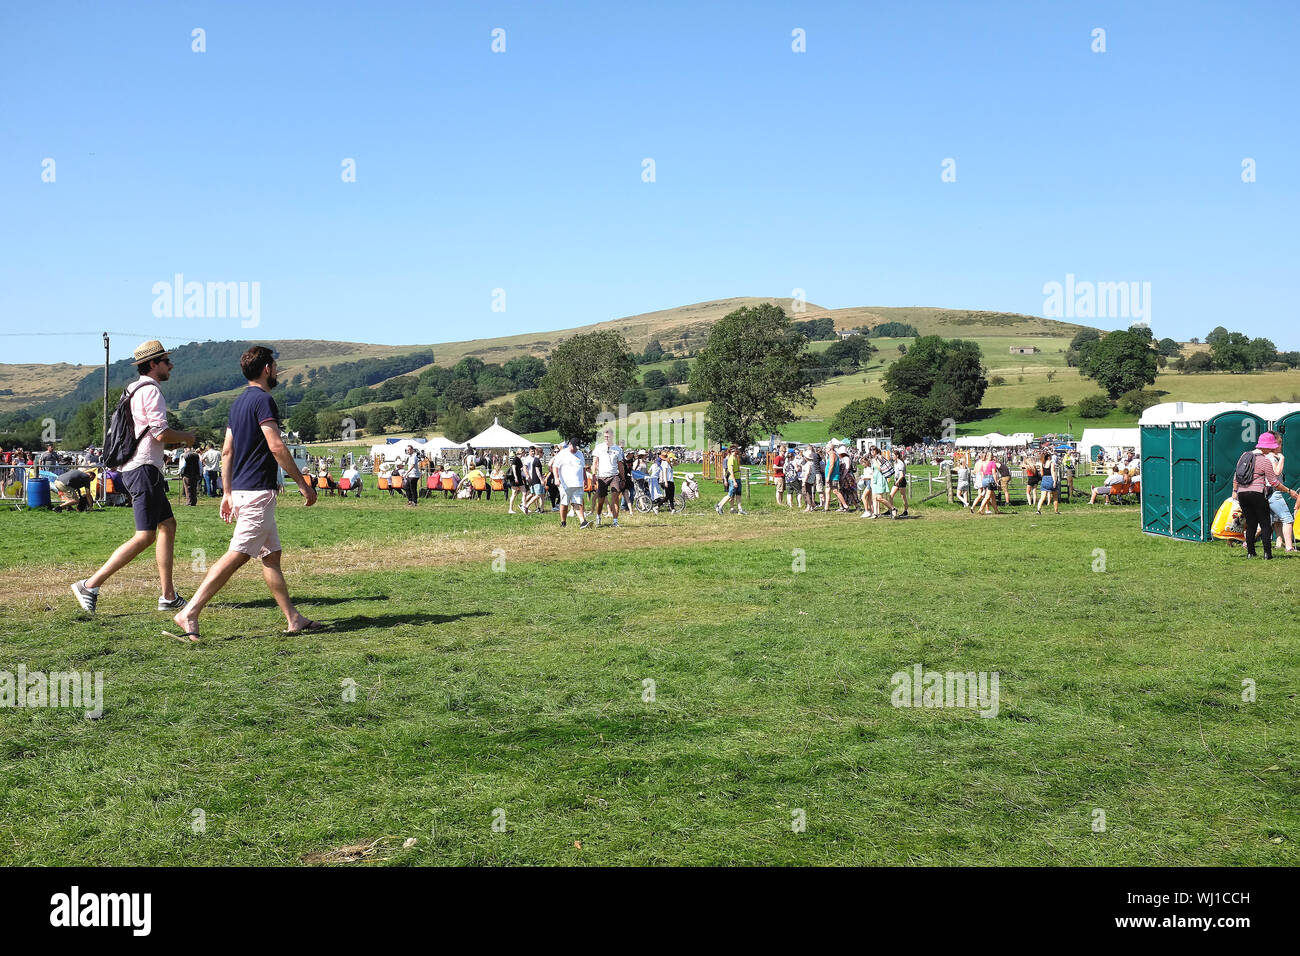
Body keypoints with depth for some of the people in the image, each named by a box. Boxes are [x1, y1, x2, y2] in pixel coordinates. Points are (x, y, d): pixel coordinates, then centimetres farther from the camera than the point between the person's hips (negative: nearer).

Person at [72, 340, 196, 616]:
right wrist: (185, 437, -1)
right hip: (144, 468, -11)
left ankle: (168, 596, 13)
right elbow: (161, 433, -18)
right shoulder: (150, 390, -11)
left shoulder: (135, 390, 19)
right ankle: (91, 585, -11)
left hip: (133, 467, 11)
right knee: (145, 536, -10)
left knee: (168, 525, 12)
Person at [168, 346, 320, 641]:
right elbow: (276, 446, -18)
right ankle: (190, 612, -12)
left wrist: (227, 492, 20)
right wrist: (303, 483, -12)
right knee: (237, 555, -11)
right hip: (258, 491, -10)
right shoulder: (263, 400, -12)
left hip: (241, 489, 10)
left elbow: (227, 450, 17)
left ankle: (294, 619, 15)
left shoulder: (239, 402, 17)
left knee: (271, 554, 11)